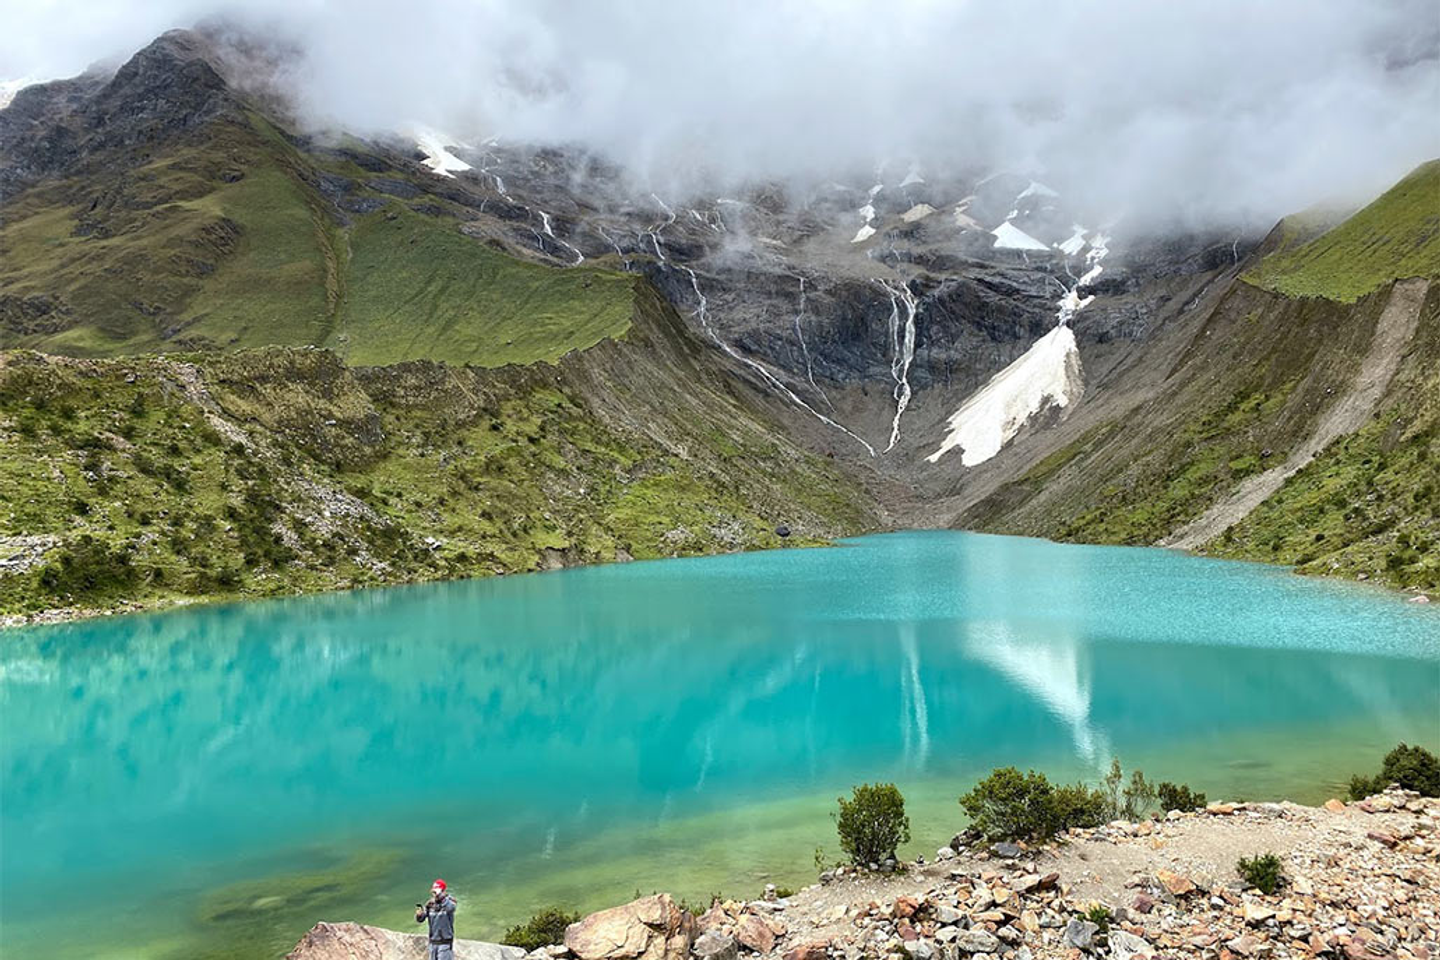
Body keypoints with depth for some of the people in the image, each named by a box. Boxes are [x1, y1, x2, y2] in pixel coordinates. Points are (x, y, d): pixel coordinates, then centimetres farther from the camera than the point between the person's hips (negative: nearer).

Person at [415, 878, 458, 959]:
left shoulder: (449, 901, -12)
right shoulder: (430, 903, 2)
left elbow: (450, 908, -36)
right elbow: (420, 919, -3)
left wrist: (441, 896, -45)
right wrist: (419, 914, -26)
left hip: (445, 943, -6)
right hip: (433, 943, 6)